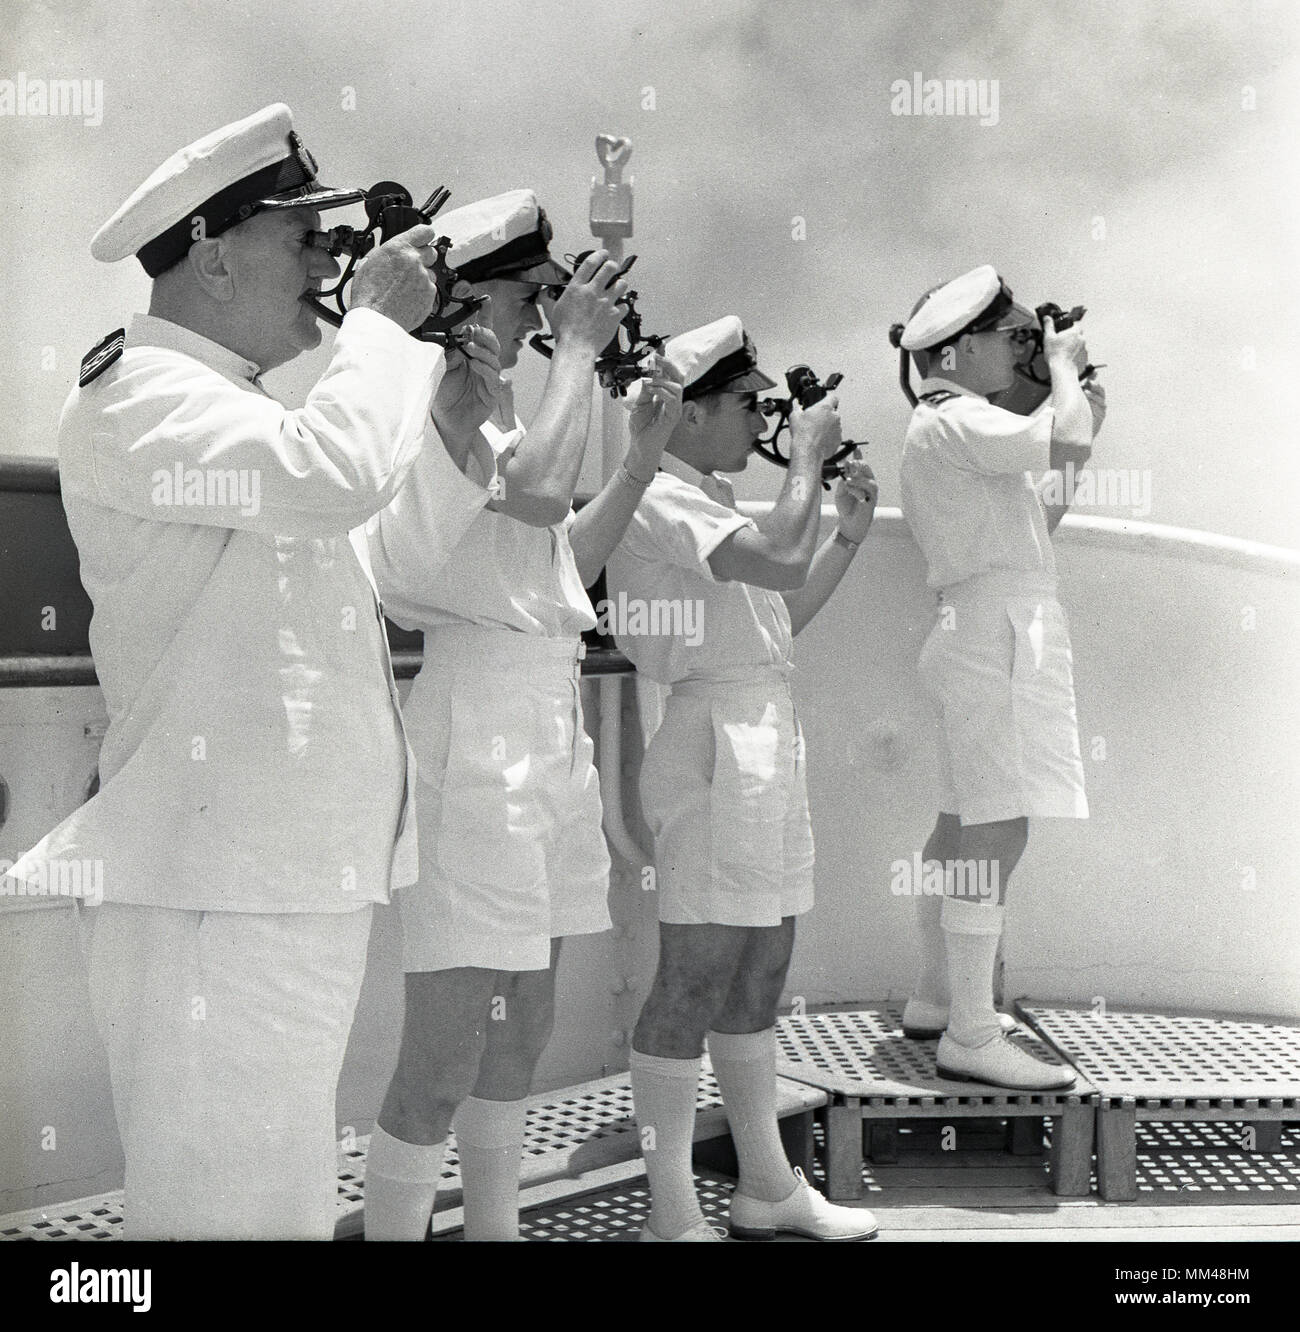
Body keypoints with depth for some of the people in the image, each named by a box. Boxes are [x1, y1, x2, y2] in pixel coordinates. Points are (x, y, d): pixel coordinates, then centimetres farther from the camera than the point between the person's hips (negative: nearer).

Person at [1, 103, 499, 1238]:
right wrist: (379, 319, -14)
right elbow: (334, 474, -30)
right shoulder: (136, 396, -12)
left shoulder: (238, 406, 19)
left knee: (289, 1198, 18)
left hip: (299, 880, 10)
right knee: (231, 1205, -3)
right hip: (220, 891, -10)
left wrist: (443, 395, 15)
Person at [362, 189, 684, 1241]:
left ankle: (496, 1226, 30)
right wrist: (578, 348, -17)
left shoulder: (495, 402, 15)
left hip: (545, 728, 10)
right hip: (479, 728, -10)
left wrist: (645, 456, 15)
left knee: (522, 1028, 17)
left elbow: (568, 556, 22)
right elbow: (538, 488, -31)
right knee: (445, 1058, -7)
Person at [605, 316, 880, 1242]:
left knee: (761, 967, 14)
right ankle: (672, 1213, 3)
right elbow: (781, 559, -24)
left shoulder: (712, 502, 20)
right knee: (698, 975, -6)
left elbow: (783, 614, 23)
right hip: (711, 741, -10)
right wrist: (807, 454, -10)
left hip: (765, 737, 10)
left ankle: (767, 1188, 25)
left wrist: (850, 534, 15)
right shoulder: (660, 501, -11)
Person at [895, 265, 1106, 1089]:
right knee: (999, 831, -12)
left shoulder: (957, 427, 22)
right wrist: (1064, 363, -5)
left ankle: (938, 999, 26)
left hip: (990, 639, 11)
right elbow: (1065, 444, -24)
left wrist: (1084, 429, 17)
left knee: (965, 826, 16)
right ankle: (971, 1037, -11)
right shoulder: (955, 421, -11)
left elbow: (1034, 526, 22)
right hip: (998, 632, -11)